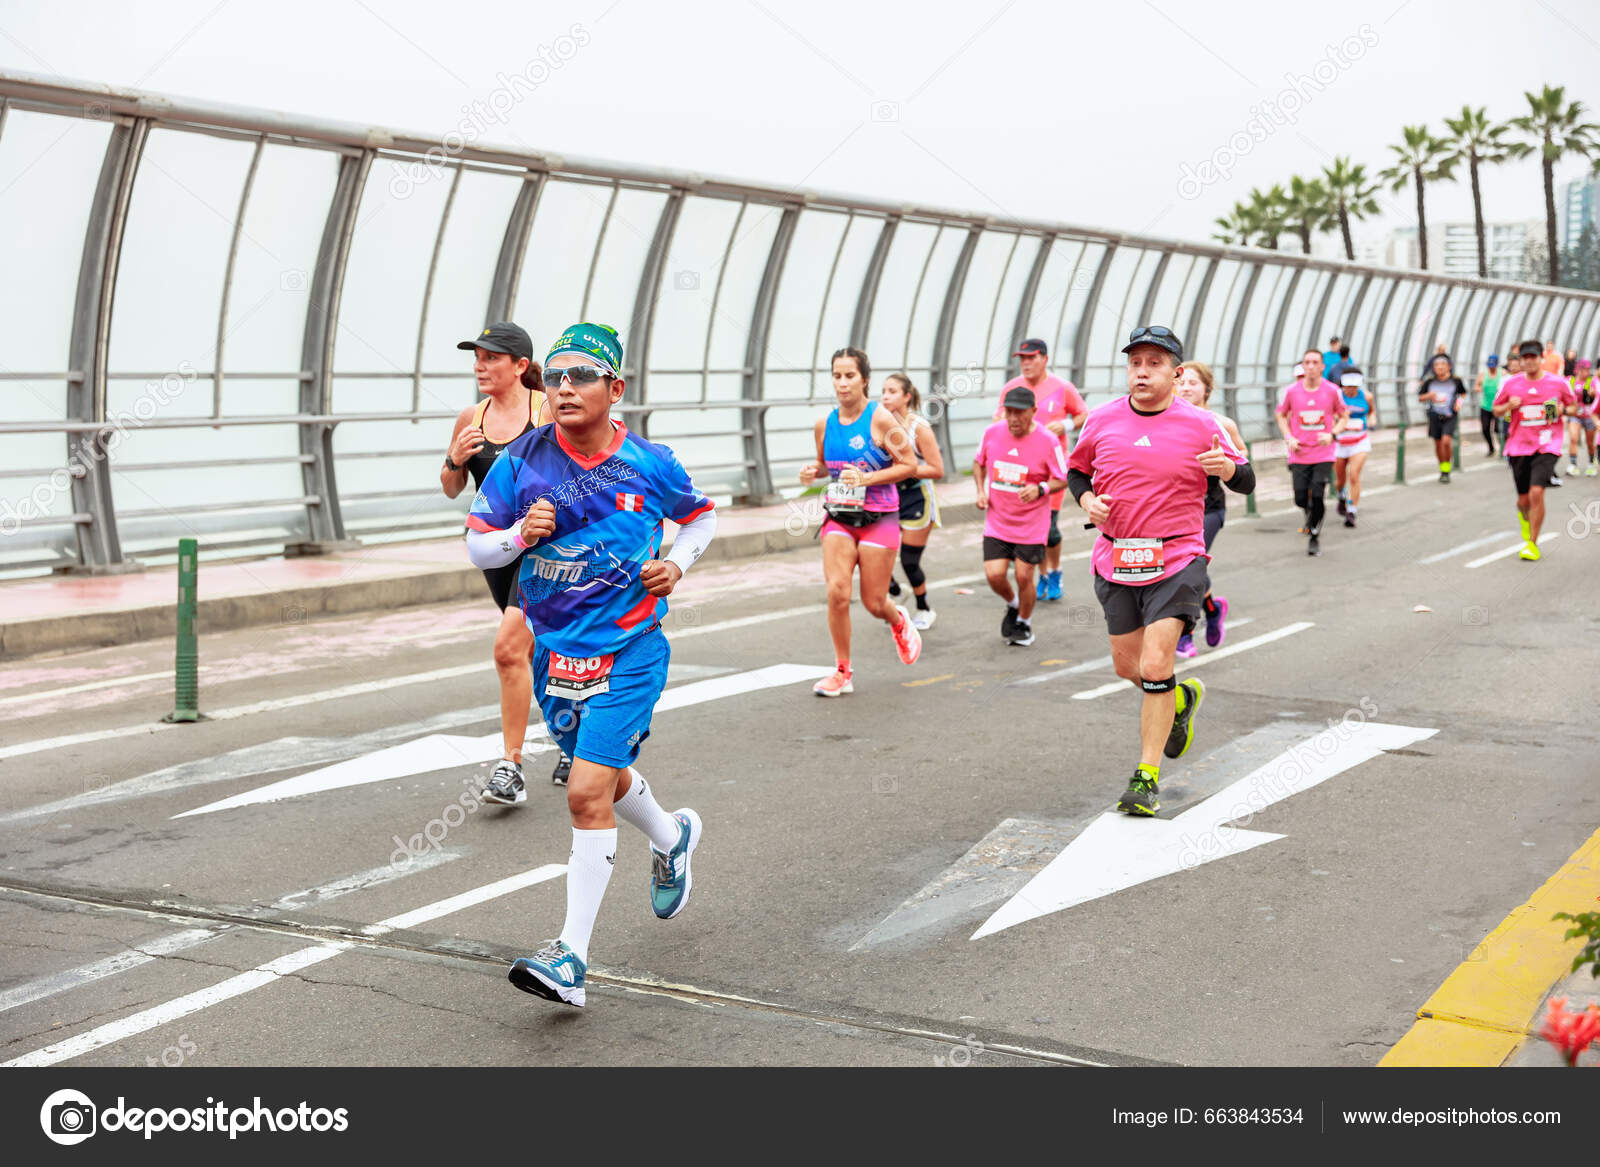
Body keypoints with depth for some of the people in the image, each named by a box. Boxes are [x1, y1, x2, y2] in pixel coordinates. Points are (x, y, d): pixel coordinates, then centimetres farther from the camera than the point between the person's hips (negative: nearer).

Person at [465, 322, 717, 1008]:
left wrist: (676, 564, -5)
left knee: (587, 794, -14)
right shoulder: (522, 459, -5)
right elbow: (477, 545, 2)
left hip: (628, 652, -4)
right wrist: (520, 535, -18)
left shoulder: (651, 466, -6)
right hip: (554, 651, 4)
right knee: (607, 779, 21)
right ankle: (672, 838, 54)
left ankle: (571, 958, -8)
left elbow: (703, 516, 13)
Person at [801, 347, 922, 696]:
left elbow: (909, 464, -9)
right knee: (836, 591, -13)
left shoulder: (880, 419, -11)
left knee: (874, 602, 2)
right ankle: (843, 672, 2)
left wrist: (866, 478, -20)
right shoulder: (824, 423, 3)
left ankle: (900, 622, 40)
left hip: (878, 519, -3)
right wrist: (812, 471, -4)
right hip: (838, 518, 3)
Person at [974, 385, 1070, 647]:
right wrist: (981, 491, 2)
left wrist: (1039, 489, -25)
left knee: (1024, 576, 1)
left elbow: (1063, 480, -6)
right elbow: (979, 462, 16)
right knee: (994, 575, -7)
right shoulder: (992, 433, -3)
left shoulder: (1048, 441, -14)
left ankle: (1024, 623, 28)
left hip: (1032, 525, -3)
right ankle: (1012, 605, 27)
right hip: (997, 521, 3)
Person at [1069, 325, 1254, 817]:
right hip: (1115, 561, 4)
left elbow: (1246, 482, 2)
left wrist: (1228, 468, -20)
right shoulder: (1101, 420, 2)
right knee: (1127, 666, 14)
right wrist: (1085, 498, -3)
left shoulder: (1200, 425, -5)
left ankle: (1146, 777, -4)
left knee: (1155, 666, -15)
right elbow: (1076, 469, 18)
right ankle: (1180, 699, 48)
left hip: (1176, 561, -4)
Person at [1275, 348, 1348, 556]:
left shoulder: (1332, 391, -3)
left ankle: (1315, 535, 8)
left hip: (1323, 454, -1)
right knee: (1301, 499, -3)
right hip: (1299, 453, 1)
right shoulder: (1291, 390, -2)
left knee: (1317, 495, -14)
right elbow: (1281, 415, 12)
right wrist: (1289, 438, -3)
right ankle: (1310, 514, 35)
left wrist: (1332, 434, -9)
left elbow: (1343, 416, 9)